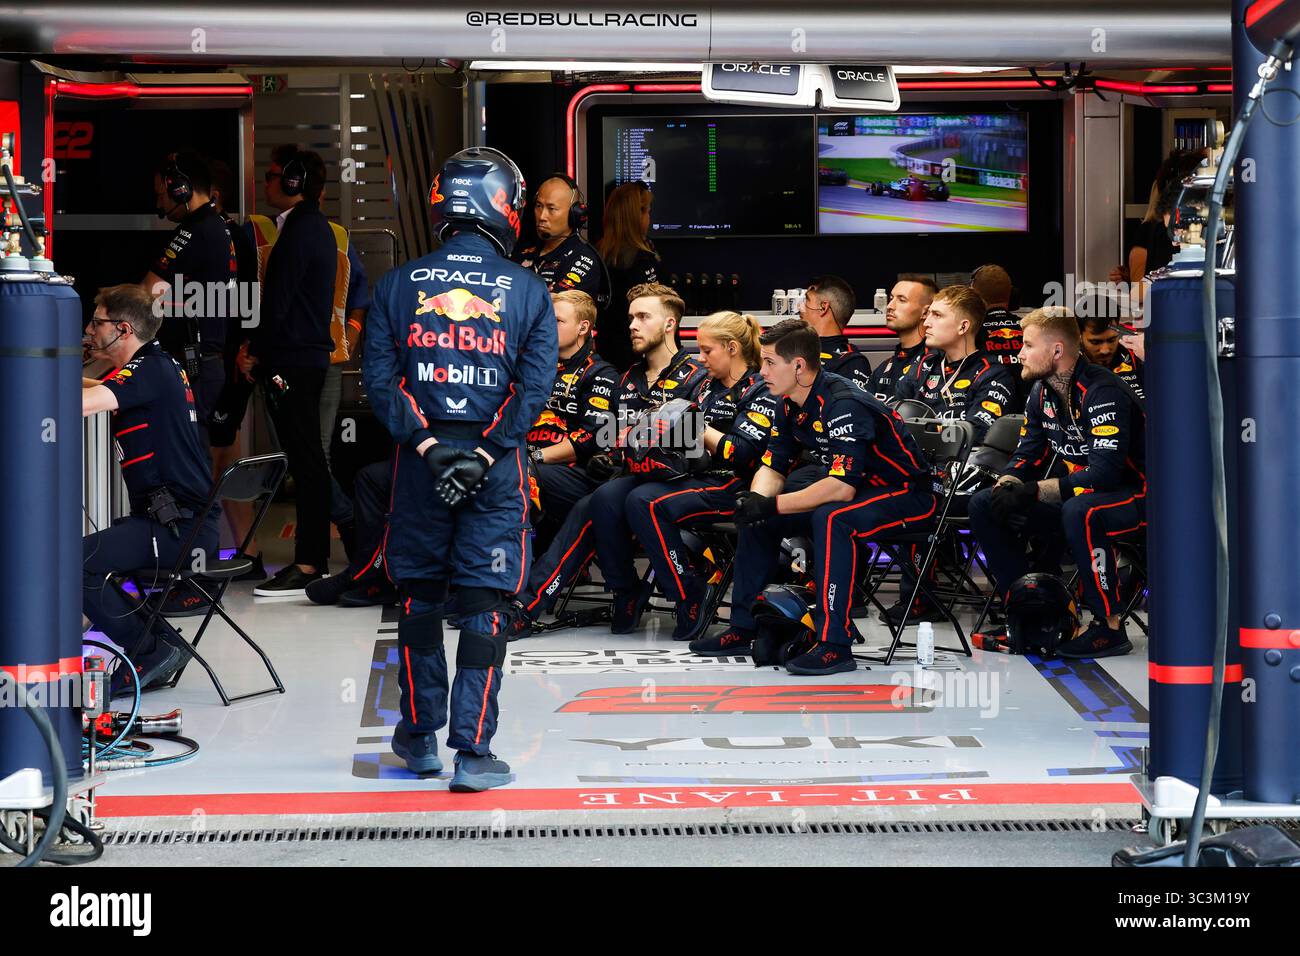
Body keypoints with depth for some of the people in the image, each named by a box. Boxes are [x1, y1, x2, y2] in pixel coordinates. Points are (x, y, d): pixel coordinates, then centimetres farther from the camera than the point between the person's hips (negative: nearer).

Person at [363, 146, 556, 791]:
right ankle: (472, 751, -4)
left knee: (418, 596, 15)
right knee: (484, 604, 1)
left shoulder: (397, 284, 2)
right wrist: (485, 453, -10)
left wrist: (426, 445, -8)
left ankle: (419, 736, 23)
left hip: (420, 456, 2)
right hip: (496, 461, -1)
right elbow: (535, 384, -9)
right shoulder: (528, 291, -1)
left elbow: (379, 378, -5)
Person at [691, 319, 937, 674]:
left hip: (908, 495, -10)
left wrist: (773, 505, -30)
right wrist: (755, 501, -16)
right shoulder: (793, 404, 1)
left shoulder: (845, 405, -27)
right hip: (859, 491, 10)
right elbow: (772, 467, 7)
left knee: (831, 517, -37)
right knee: (757, 516, 4)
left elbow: (842, 486, -35)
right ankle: (742, 627, 13)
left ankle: (835, 645, -35)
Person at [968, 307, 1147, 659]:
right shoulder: (1042, 393, 3)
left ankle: (1110, 628, -28)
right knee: (984, 505, -2)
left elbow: (1106, 472, -32)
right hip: (1080, 494, 9)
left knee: (1079, 511, -42)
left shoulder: (1101, 392, -24)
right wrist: (1006, 485, -17)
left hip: (1133, 493, -9)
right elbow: (1027, 454, 7)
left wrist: (1035, 492, -32)